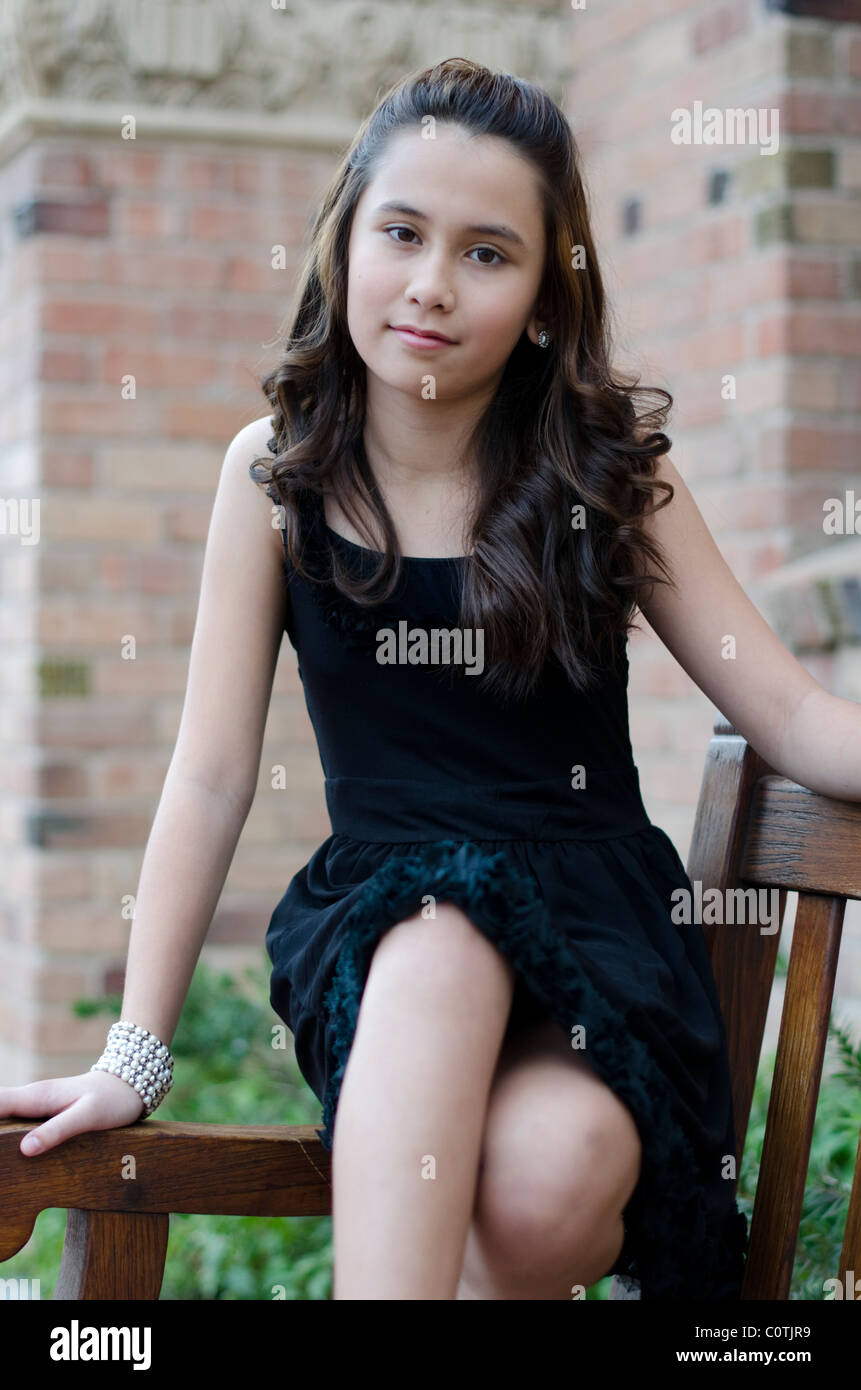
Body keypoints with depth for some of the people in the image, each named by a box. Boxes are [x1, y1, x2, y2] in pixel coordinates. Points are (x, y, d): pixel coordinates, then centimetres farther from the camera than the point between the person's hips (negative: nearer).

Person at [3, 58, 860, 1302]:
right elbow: (212, 779, 1)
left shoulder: (610, 470, 1)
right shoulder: (277, 472, 0)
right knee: (442, 942, -37)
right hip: (376, 925, 1)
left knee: (550, 1176, -33)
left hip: (597, 911, 0)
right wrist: (136, 1056, -2)